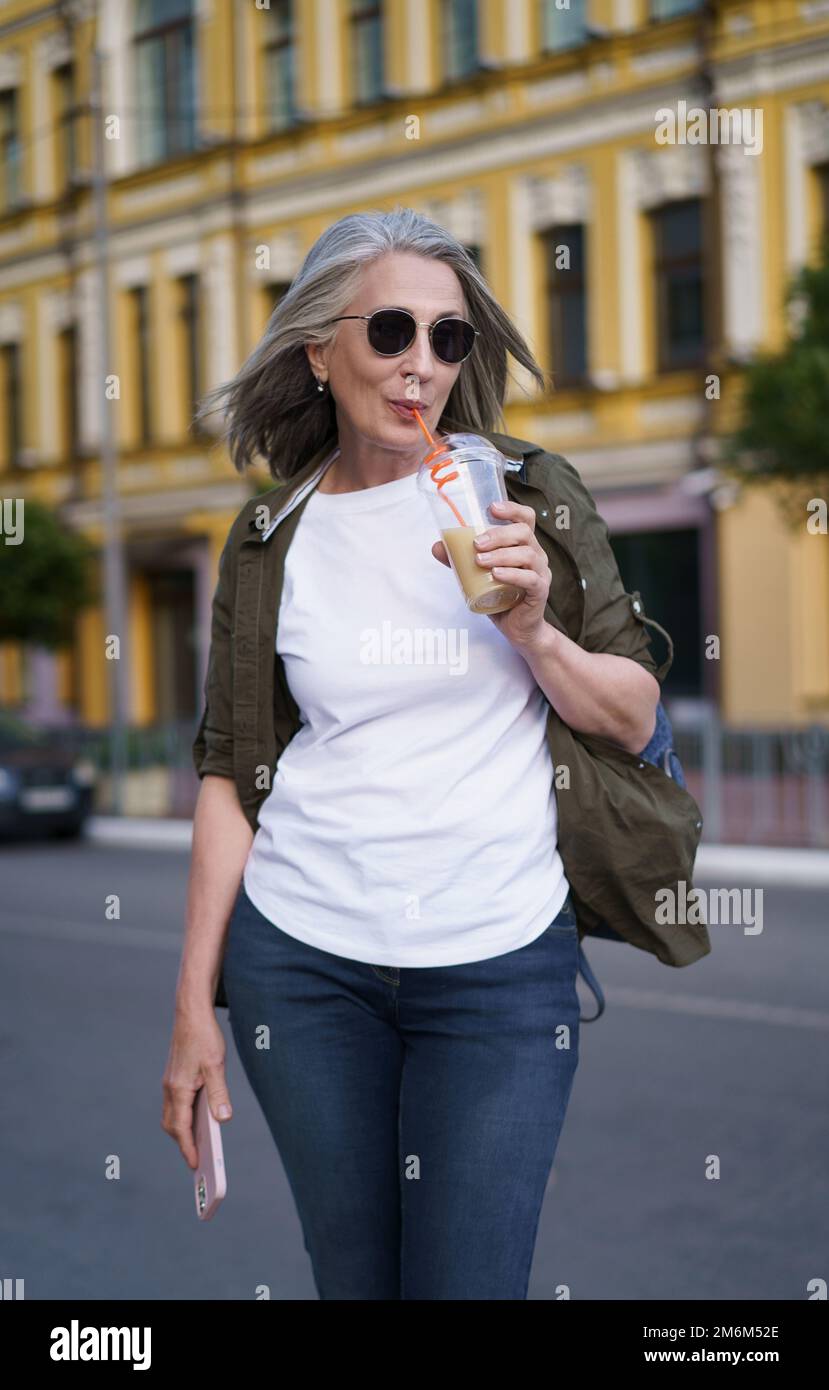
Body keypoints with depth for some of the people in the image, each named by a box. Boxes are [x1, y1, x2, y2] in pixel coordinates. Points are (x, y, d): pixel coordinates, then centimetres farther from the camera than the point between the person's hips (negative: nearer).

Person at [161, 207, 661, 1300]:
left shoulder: (522, 493, 1)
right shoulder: (273, 539, 4)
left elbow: (633, 721, 4)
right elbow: (231, 776, 5)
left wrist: (531, 631, -16)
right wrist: (195, 1005, 4)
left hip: (501, 963, -1)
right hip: (302, 959, 1)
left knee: (468, 1282, -1)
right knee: (352, 1277, 11)